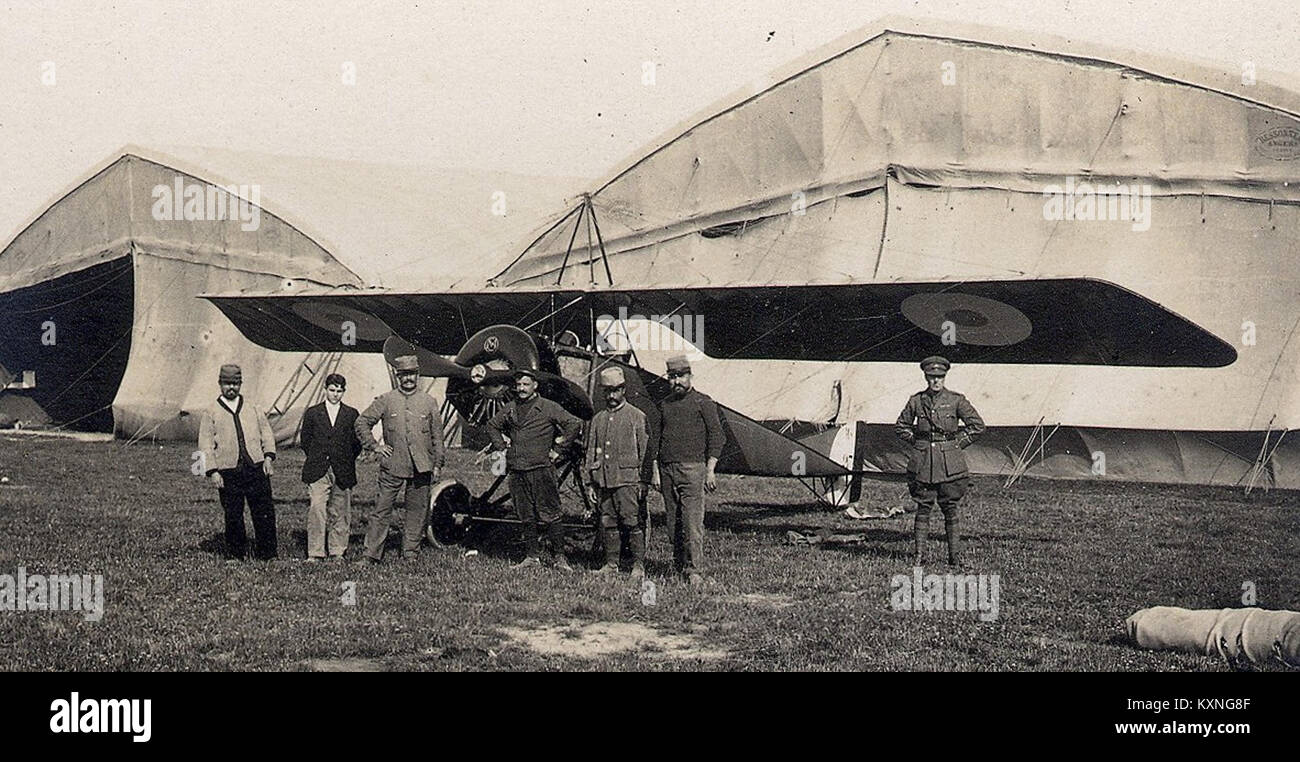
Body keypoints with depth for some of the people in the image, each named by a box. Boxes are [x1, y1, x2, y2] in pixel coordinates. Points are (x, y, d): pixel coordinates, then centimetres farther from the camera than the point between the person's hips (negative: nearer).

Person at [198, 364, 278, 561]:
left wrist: (268, 456, 0)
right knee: (233, 517, 1)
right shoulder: (210, 414, 7)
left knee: (265, 514, -2)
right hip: (228, 473, -2)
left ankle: (267, 555, 7)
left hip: (257, 469, 2)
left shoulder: (254, 410, 15)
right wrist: (212, 471, -6)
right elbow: (206, 445, 4)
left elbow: (267, 434, 16)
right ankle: (234, 555, 14)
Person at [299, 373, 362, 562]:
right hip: (317, 472, -1)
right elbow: (305, 440, 11)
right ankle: (315, 553, -9)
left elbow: (357, 443, 11)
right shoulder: (312, 413, 7)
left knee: (340, 513, 5)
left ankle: (337, 552, 14)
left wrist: (346, 462, 6)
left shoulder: (351, 414, 8)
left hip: (343, 473, 1)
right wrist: (316, 459, 6)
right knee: (316, 510, -11)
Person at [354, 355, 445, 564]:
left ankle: (410, 552, 17)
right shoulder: (385, 400, 3)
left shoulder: (429, 402, 7)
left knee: (417, 510, 6)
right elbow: (361, 423, 9)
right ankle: (372, 553, 1)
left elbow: (437, 436, 11)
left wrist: (438, 464, 8)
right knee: (381, 509, -2)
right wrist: (374, 445, 1)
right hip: (392, 466, -1)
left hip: (421, 468, 1)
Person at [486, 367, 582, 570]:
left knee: (549, 514, -6)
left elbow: (575, 425, -6)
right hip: (516, 471, 5)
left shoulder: (549, 408, -3)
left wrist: (557, 450, -5)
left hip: (541, 470, -5)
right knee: (526, 516, 9)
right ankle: (532, 556, 15)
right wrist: (501, 447, 14)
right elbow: (492, 426, 28)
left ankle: (558, 557, -1)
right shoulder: (509, 408, 12)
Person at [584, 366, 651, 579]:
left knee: (632, 522, -6)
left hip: (627, 479, -5)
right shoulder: (598, 419, 15)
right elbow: (591, 453, 17)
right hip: (603, 481, 5)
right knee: (608, 523, 7)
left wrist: (644, 482, -6)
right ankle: (611, 563, 15)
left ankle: (639, 565, -1)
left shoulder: (637, 417, 2)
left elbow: (645, 453, 0)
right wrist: (590, 483, 11)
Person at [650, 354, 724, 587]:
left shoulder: (703, 402, 2)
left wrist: (710, 470, -8)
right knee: (672, 523, 5)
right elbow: (655, 439, 19)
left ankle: (695, 571, -11)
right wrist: (656, 471, 12)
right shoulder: (664, 404, 16)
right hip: (667, 470, 5)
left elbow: (717, 436, -2)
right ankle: (679, 567, 12)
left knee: (692, 522, -11)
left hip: (692, 468, -5)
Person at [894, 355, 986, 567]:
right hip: (923, 462, 1)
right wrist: (916, 442, 7)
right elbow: (900, 427, 18)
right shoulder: (916, 401, 5)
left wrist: (958, 443, 1)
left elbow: (977, 425, 5)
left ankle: (955, 556, 8)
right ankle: (918, 556, 5)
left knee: (950, 510, 1)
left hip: (949, 463, -1)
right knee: (923, 508, 2)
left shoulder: (956, 400, 1)